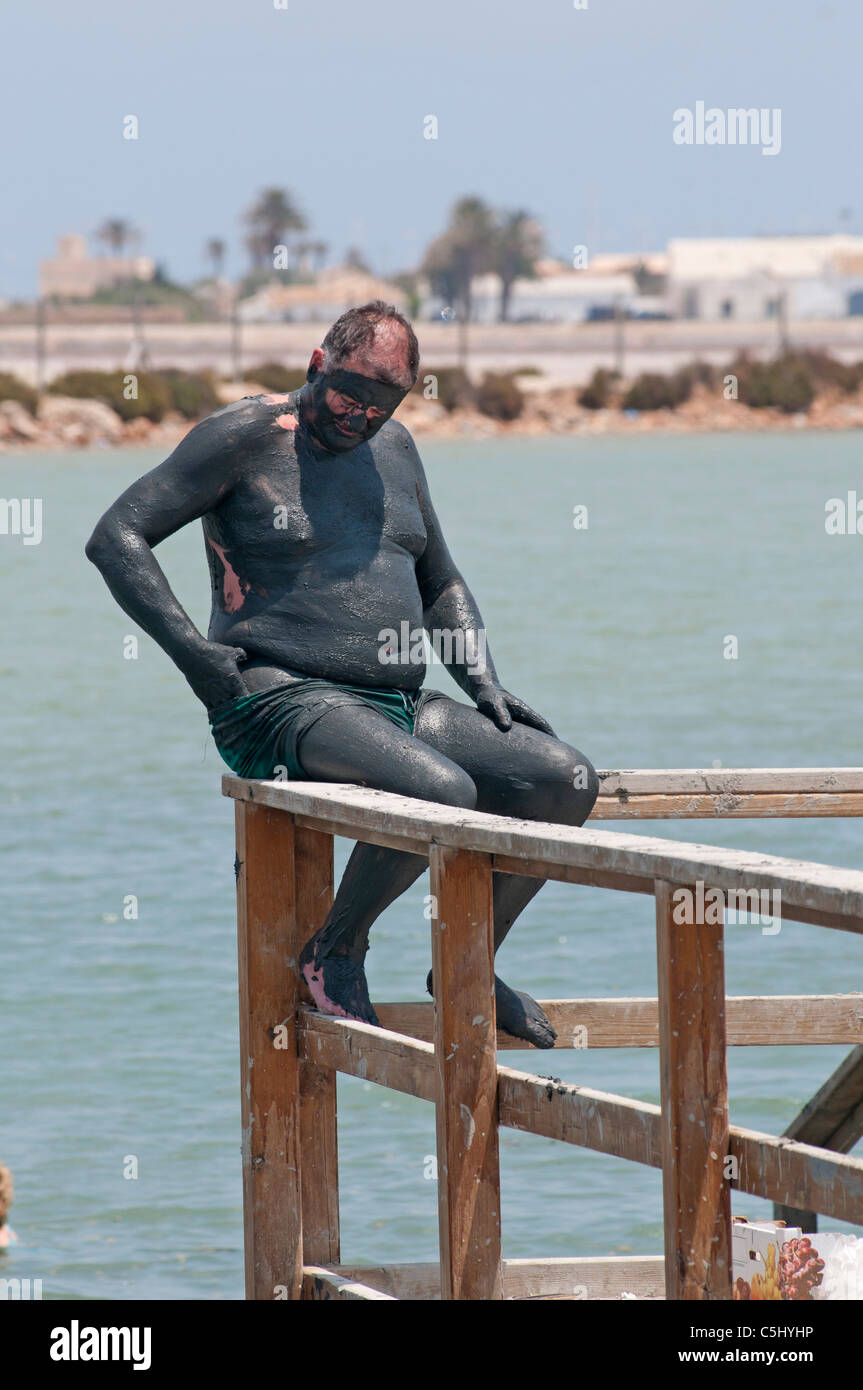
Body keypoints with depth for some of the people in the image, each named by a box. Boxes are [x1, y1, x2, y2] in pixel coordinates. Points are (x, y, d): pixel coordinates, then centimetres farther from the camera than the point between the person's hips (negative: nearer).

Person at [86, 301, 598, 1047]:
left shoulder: (394, 448, 17)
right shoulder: (247, 434, -3)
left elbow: (441, 584, 30)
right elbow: (116, 538, -8)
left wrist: (484, 684, 12)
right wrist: (190, 650, -18)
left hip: (399, 706, 7)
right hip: (281, 703, -7)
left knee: (568, 779, -10)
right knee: (441, 791, -34)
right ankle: (335, 950, -9)